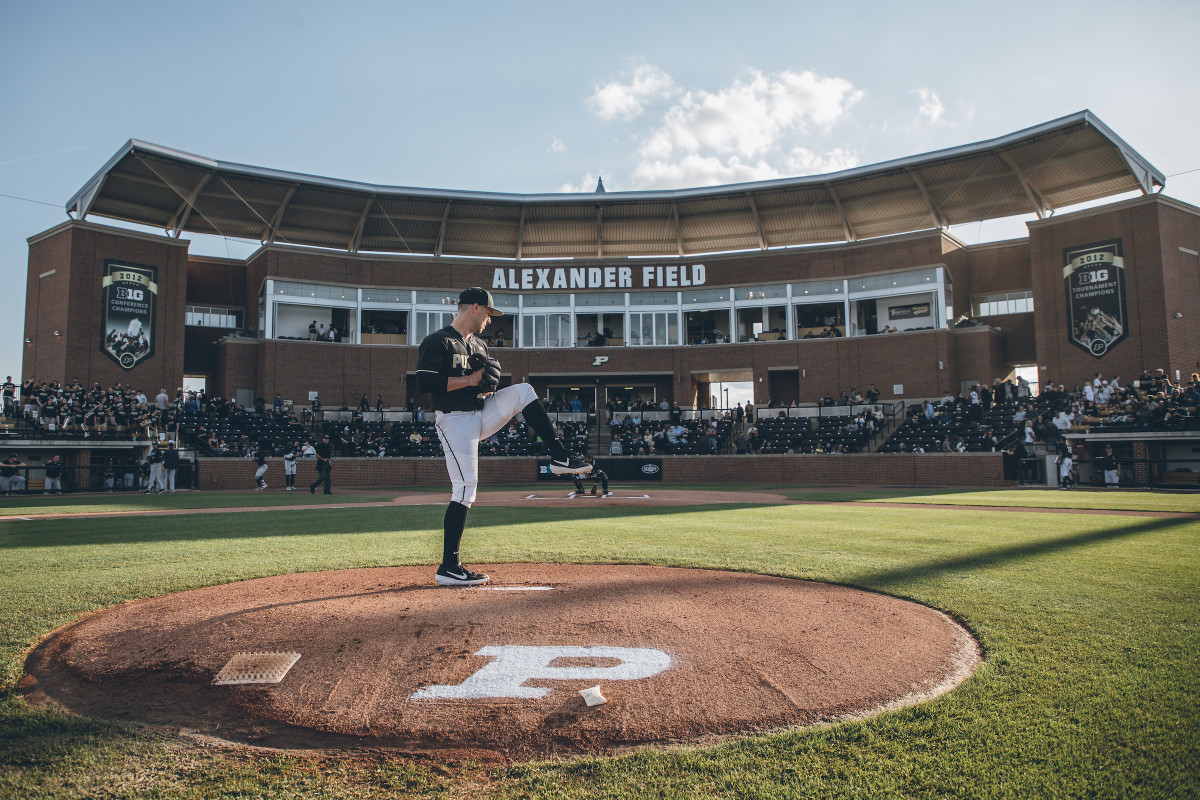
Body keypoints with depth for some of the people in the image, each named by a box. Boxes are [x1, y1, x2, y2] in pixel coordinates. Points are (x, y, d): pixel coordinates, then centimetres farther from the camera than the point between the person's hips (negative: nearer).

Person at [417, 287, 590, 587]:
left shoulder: (479, 345, 16)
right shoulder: (437, 342, -10)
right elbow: (425, 383, -21)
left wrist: (488, 383, -1)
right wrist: (470, 380, -18)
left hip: (482, 414, 8)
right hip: (455, 421, -7)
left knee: (522, 391, -5)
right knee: (465, 487, -12)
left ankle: (559, 457, -6)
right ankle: (448, 567, -5)